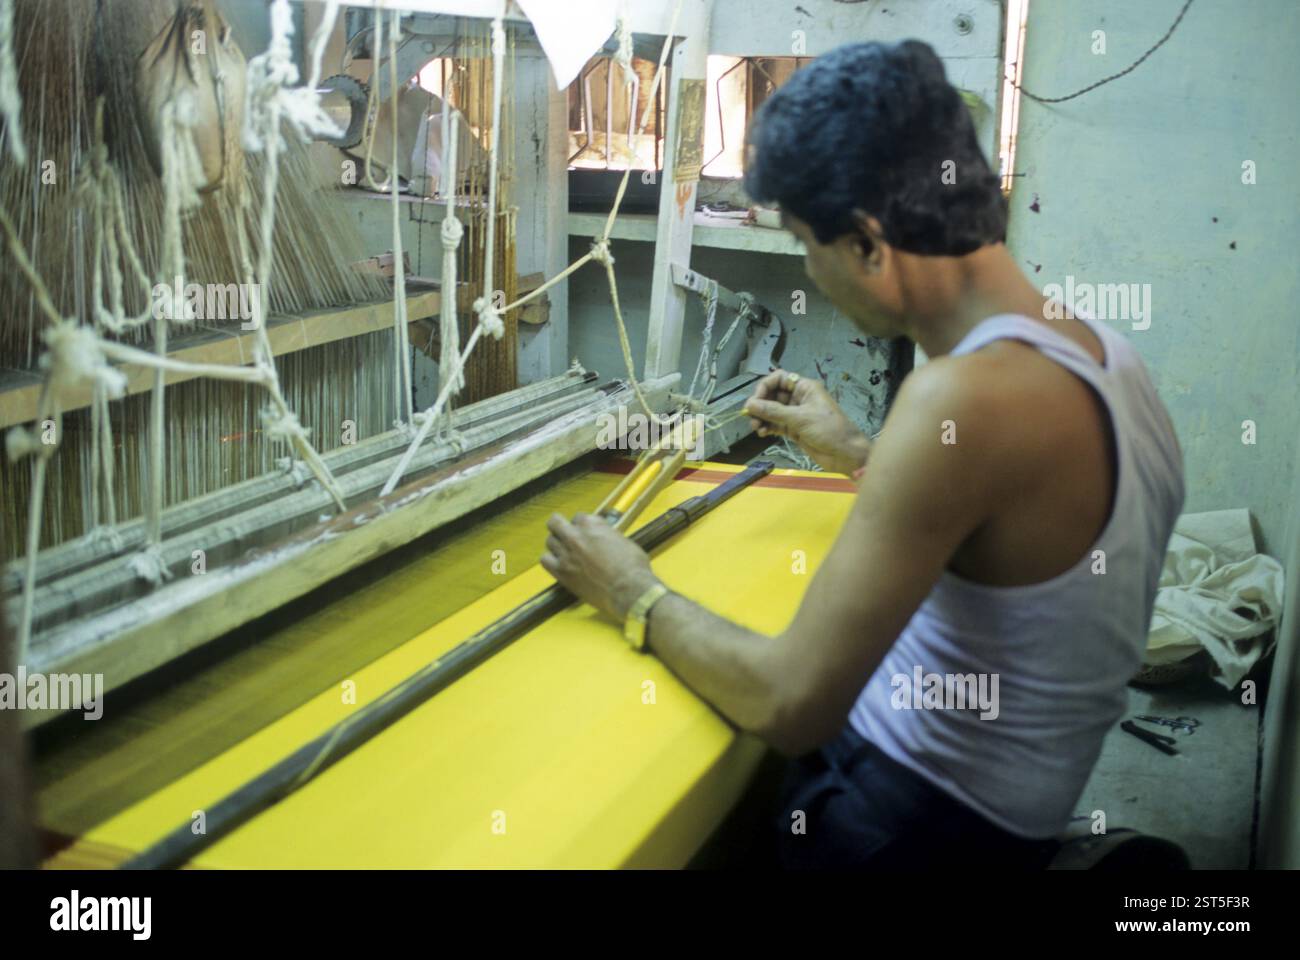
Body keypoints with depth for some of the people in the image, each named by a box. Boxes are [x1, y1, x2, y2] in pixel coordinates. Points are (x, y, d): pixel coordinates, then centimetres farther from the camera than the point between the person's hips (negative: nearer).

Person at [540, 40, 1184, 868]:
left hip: (917, 815, -8)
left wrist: (635, 594, -10)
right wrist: (858, 454, 21)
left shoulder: (965, 394, -28)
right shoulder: (1098, 349, 0)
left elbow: (789, 707, -26)